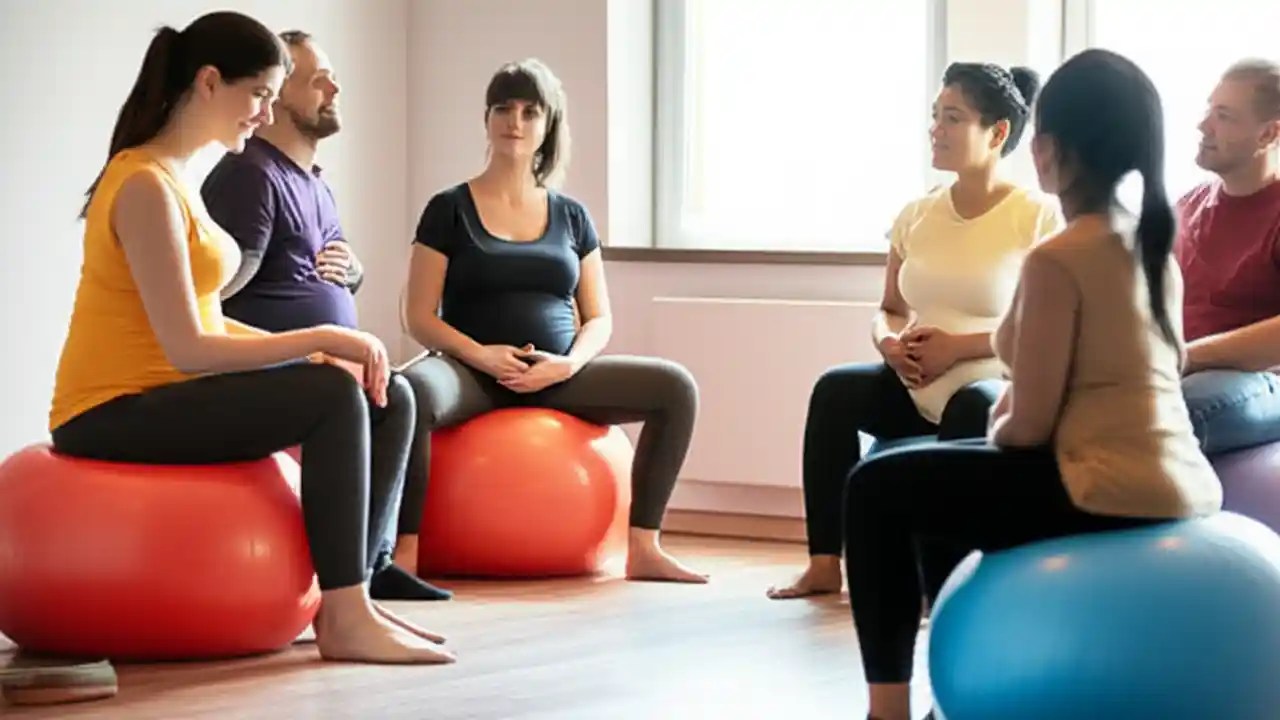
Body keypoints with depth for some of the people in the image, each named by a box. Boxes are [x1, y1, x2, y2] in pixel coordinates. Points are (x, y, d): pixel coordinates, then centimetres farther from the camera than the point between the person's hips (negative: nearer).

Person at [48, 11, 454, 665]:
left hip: (158, 398, 9)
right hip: (114, 414, -9)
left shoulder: (175, 177, 13)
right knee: (334, 397, -23)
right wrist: (321, 341, -15)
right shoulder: (147, 187, -17)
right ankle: (345, 620, -18)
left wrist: (316, 351, -1)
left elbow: (205, 321, 11)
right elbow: (188, 348, -21)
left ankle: (348, 598, 2)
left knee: (387, 400, 1)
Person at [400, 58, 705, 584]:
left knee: (676, 388, -16)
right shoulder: (450, 210, 5)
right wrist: (480, 355, -17)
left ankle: (643, 547, -15)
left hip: (557, 376, 4)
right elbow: (421, 317, 0)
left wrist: (569, 364, -10)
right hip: (474, 371, -4)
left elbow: (598, 319, 12)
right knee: (413, 392, -40)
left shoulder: (571, 216, 15)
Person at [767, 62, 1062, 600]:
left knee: (972, 408, -38)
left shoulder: (1038, 217, -7)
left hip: (995, 383, -5)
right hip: (915, 388, 6)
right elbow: (888, 310, 15)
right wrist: (890, 344, -10)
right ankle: (825, 564, -17)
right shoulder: (916, 215, 10)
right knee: (835, 390, -19)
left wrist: (957, 346, -20)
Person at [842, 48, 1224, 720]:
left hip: (1107, 491, -9)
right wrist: (1008, 414, 17)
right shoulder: (1152, 246, 10)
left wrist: (994, 428, 8)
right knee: (941, 472, 30)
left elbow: (1028, 427, -14)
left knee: (878, 488, 6)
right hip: (1176, 484, 9)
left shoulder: (1057, 259, -16)